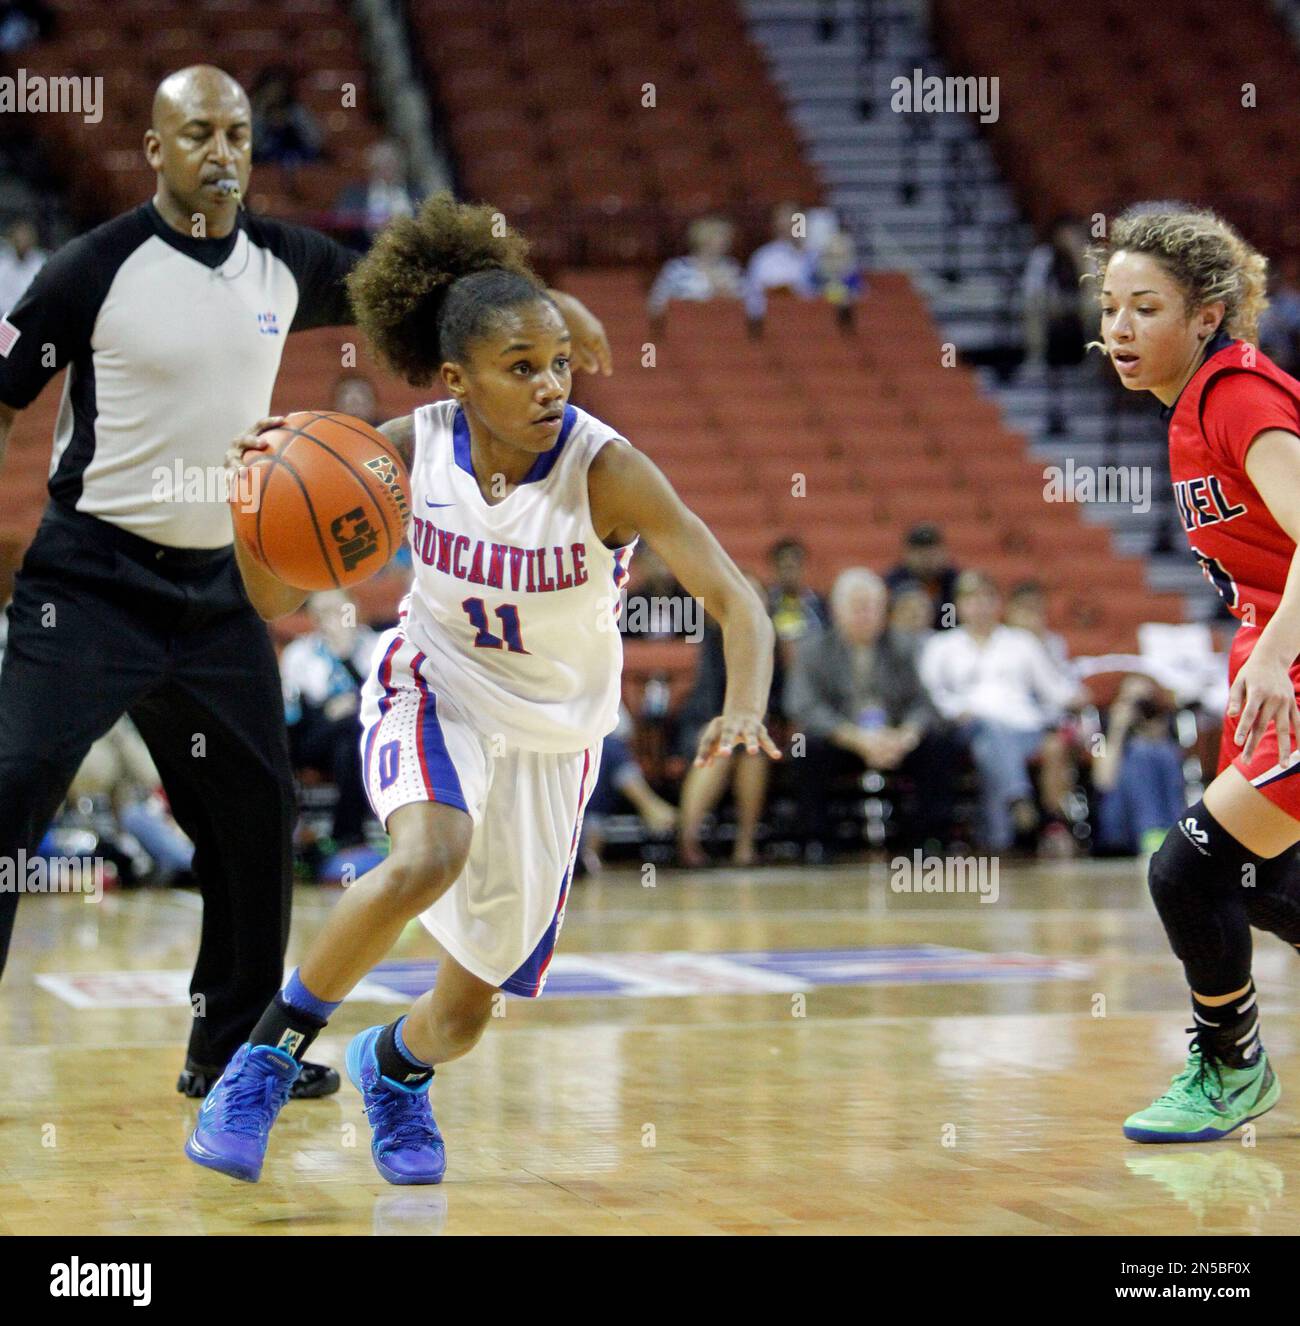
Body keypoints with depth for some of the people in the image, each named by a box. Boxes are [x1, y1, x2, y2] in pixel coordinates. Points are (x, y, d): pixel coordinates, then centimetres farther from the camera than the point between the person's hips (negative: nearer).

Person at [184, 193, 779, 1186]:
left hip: (551, 733, 0)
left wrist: (745, 710, -51)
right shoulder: (414, 447, -16)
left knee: (466, 1012, 5)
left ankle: (394, 1065, 43)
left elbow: (735, 599, -31)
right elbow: (278, 601, -6)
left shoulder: (605, 470, -25)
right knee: (429, 860, -35)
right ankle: (271, 1052, -16)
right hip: (432, 692, 0)